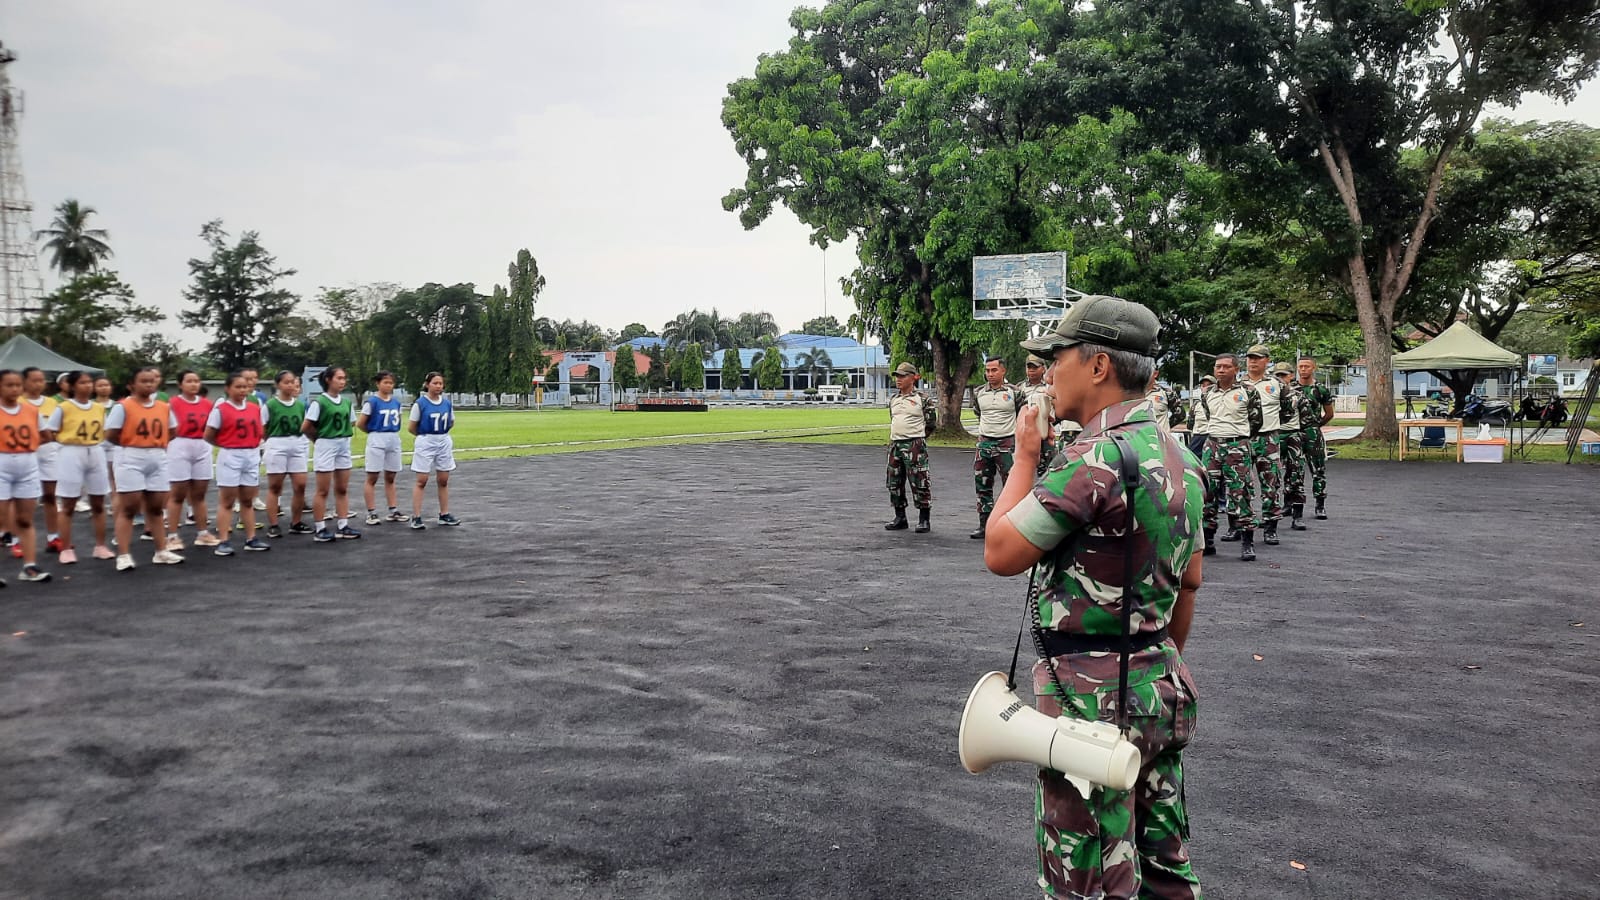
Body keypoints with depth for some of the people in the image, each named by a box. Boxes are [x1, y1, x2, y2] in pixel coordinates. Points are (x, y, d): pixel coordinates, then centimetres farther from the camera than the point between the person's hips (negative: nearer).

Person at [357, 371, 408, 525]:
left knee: (390, 478, 12)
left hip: (394, 440, 5)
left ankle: (393, 511, 17)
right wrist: (374, 431, 4)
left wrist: (392, 432, 6)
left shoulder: (396, 401, 7)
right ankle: (371, 513, 4)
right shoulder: (372, 402, -9)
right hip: (377, 441, -5)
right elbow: (360, 423, -8)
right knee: (372, 478, 1)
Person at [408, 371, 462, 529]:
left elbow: (451, 423, 17)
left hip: (444, 442, 4)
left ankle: (444, 515, 18)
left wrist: (439, 433, 12)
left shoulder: (447, 403, 2)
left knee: (444, 481, 9)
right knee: (421, 481, -3)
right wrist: (425, 434, 7)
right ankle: (416, 518, 0)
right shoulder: (420, 403, -10)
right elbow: (411, 427, -5)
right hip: (425, 444, -4)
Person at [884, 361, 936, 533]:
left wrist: (917, 434, 6)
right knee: (894, 483, 9)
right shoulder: (893, 398, 13)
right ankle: (900, 519, 20)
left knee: (919, 483, -5)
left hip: (915, 445, -7)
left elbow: (932, 420, 0)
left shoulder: (922, 399, -7)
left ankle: (924, 520, 4)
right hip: (895, 444, 7)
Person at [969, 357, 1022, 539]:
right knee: (982, 486, 7)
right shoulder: (978, 392, 5)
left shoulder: (1014, 392, -6)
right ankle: (984, 526, 16)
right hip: (984, 442, 4)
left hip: (1007, 443, -4)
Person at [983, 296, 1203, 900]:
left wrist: (1024, 457, -6)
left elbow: (1000, 554, -17)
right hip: (1160, 687, 10)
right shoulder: (1178, 454, 8)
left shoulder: (1096, 457, -23)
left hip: (1091, 697, -9)